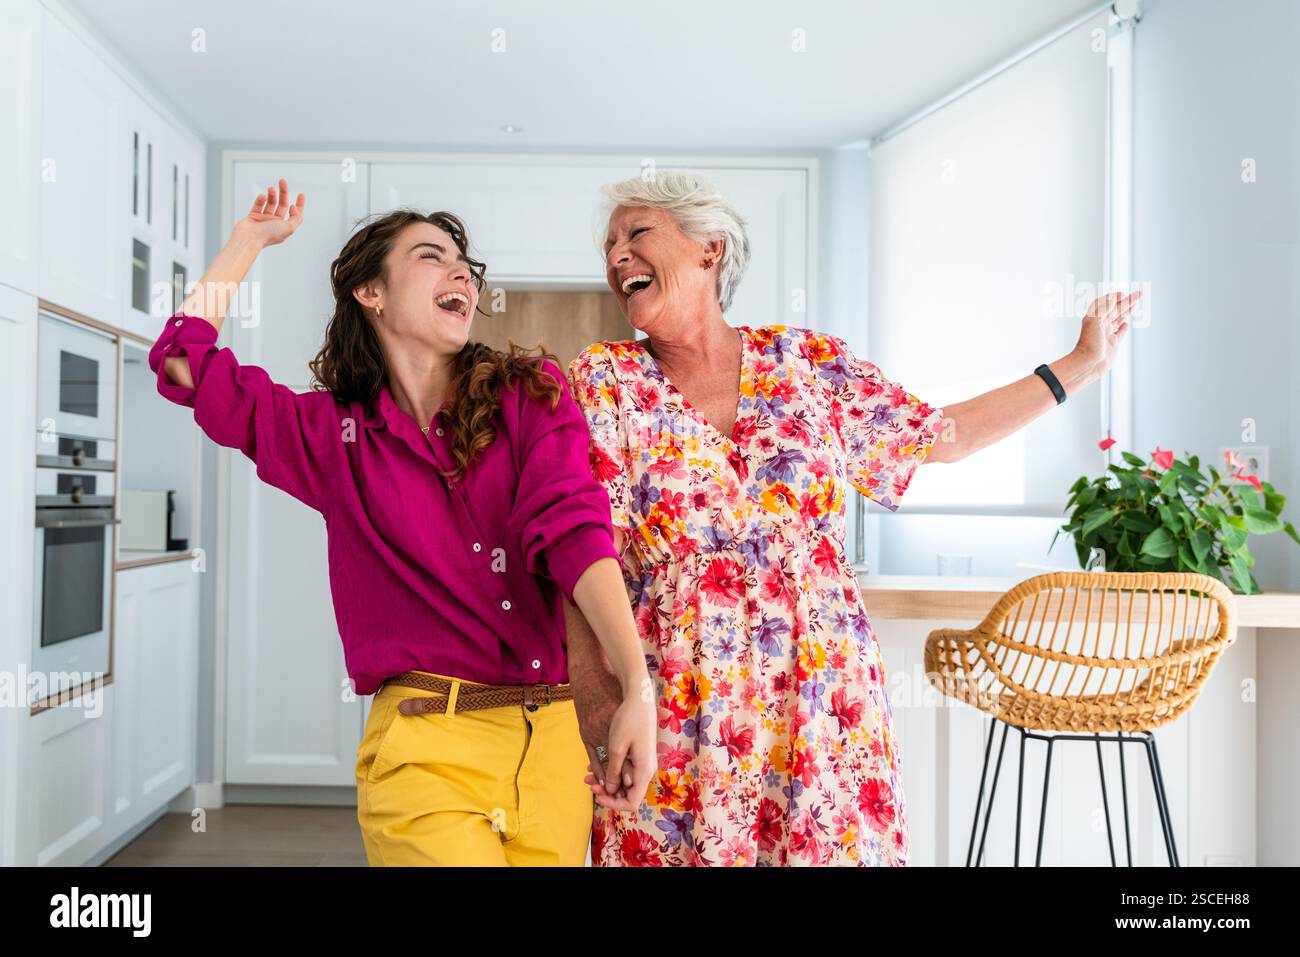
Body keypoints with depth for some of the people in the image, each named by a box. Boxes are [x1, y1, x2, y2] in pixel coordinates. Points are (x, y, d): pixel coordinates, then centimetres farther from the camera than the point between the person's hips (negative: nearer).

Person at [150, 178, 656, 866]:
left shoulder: (529, 395, 5)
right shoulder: (333, 434, 8)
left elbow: (573, 527, -10)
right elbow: (185, 360, 9)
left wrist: (637, 686, -22)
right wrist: (250, 240, 18)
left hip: (552, 739, 2)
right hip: (425, 746, -1)